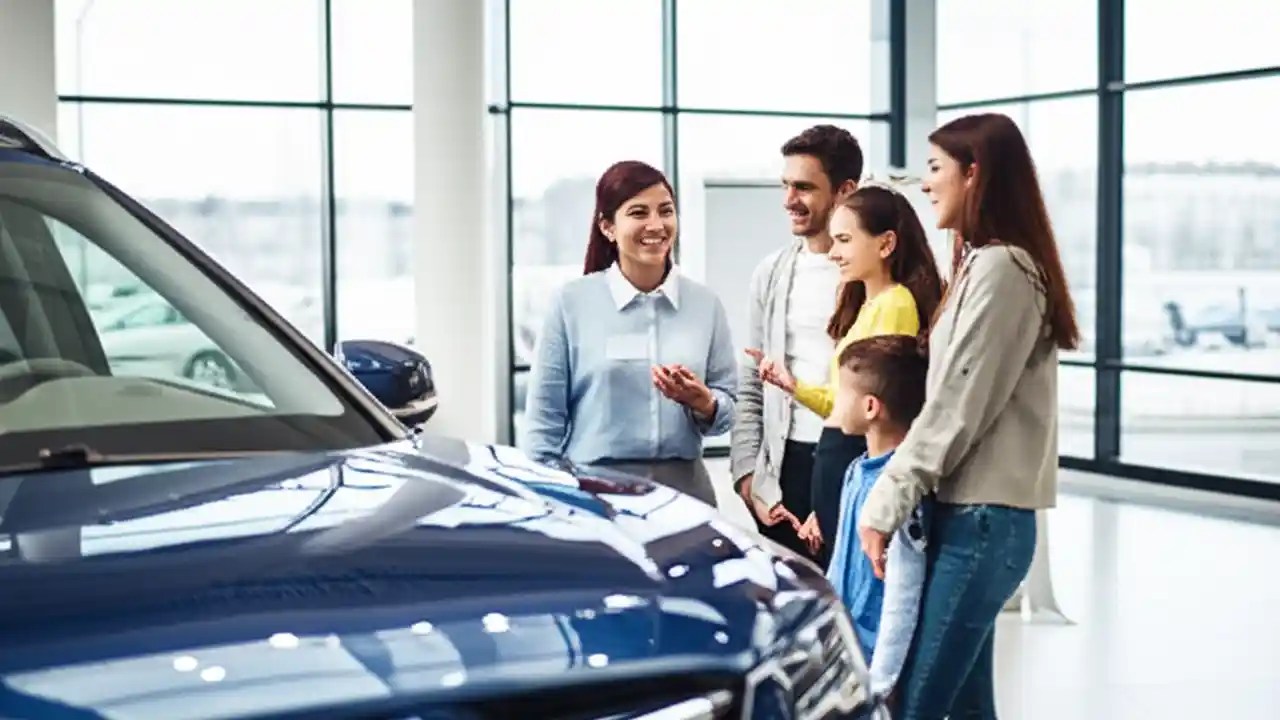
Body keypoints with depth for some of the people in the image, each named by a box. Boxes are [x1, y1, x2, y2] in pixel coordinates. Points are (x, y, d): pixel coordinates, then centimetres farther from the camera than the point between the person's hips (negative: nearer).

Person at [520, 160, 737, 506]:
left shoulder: (705, 304, 5)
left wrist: (701, 403, -12)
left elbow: (727, 412, 8)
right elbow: (545, 418, -1)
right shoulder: (571, 303, -2)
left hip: (683, 487, 2)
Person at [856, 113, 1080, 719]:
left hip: (979, 519, -9)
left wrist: (884, 505, -13)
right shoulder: (985, 263, 17)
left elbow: (955, 409, -17)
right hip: (976, 512, 9)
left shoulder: (999, 268, -13)